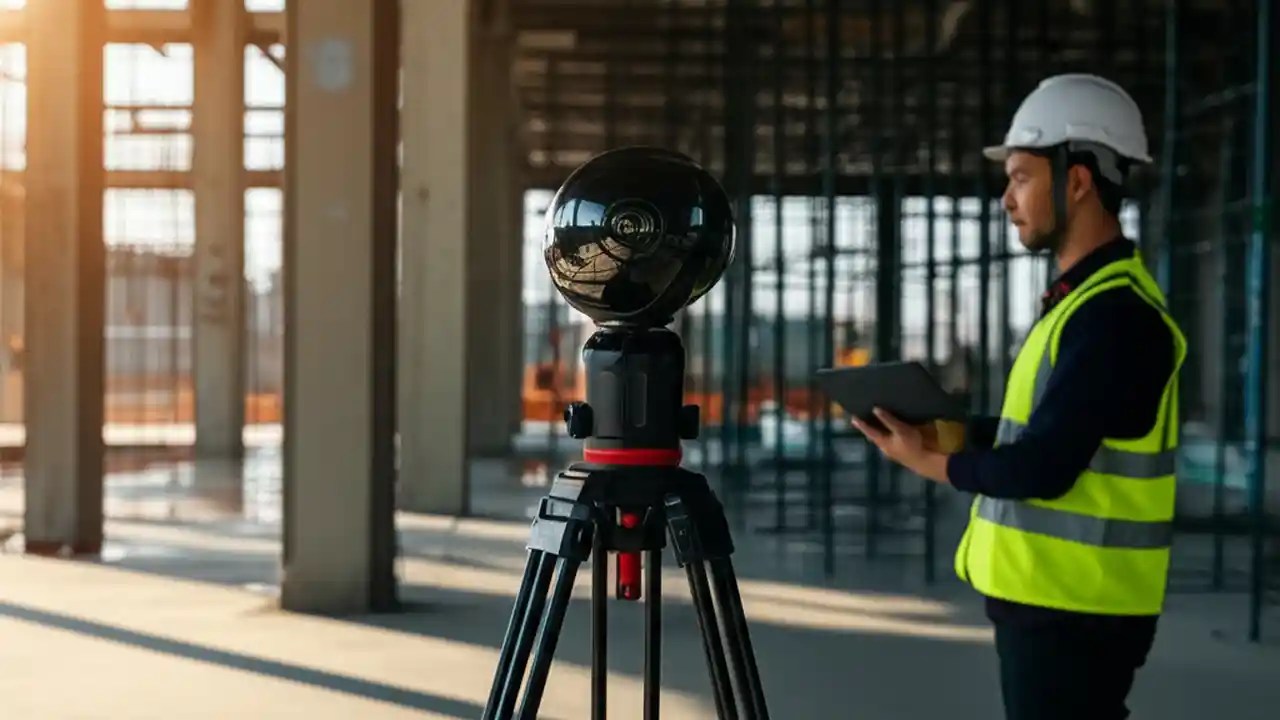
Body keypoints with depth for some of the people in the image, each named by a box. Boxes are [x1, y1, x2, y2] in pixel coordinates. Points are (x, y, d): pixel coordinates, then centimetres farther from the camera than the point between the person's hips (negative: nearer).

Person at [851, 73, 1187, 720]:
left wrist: (928, 462, -8)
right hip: (1048, 598, 10)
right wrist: (943, 429, 6)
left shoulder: (1115, 314, -19)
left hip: (1074, 610, -10)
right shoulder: (1086, 298, 13)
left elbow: (1041, 467, -22)